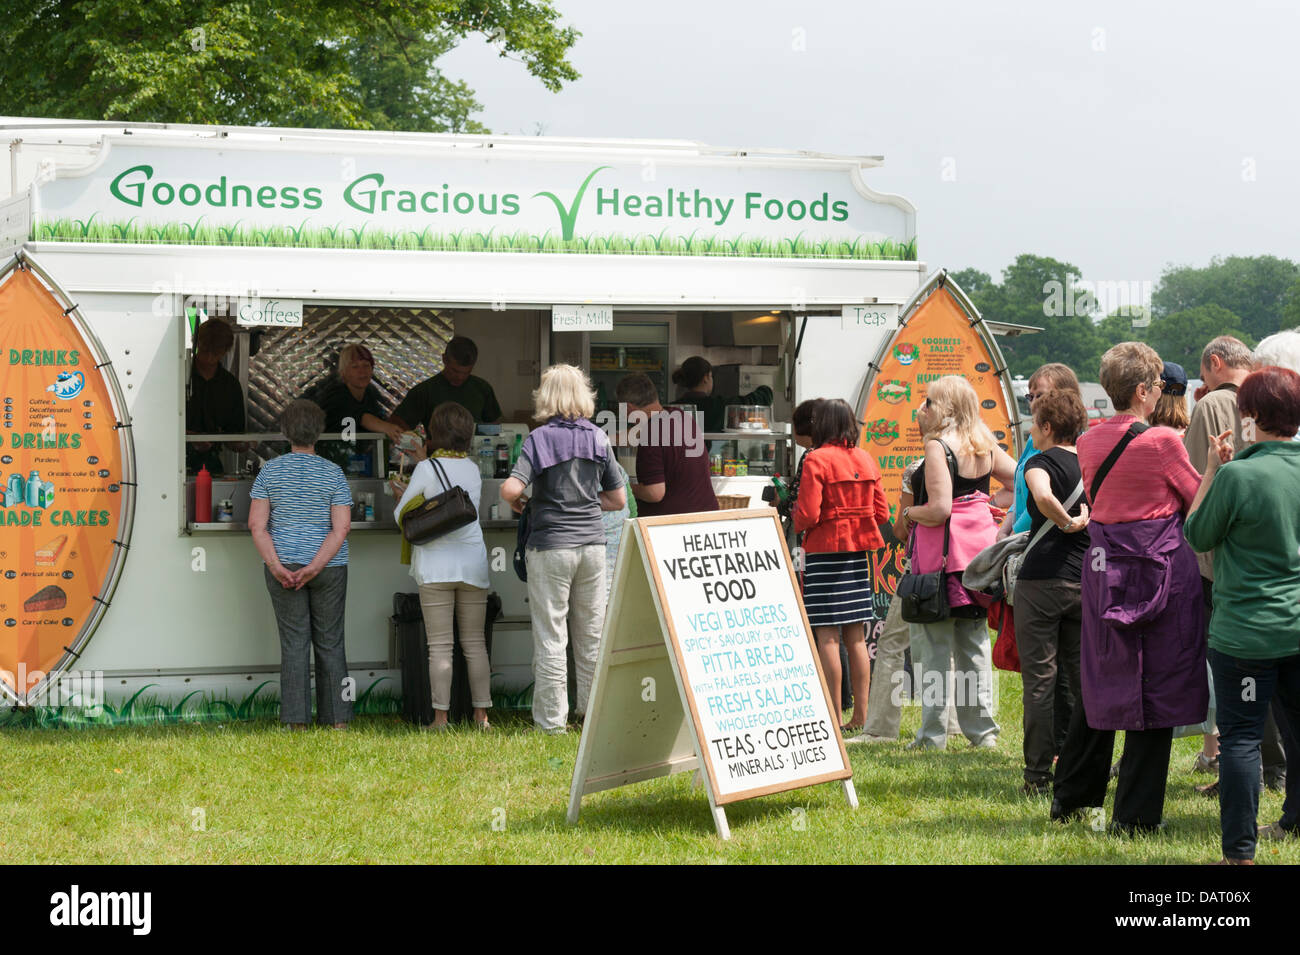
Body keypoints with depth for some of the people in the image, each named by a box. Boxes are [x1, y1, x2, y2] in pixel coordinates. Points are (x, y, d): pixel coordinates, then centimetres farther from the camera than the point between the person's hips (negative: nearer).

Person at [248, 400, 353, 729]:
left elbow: (257, 524, -10)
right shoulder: (333, 473, -4)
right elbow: (341, 528, -13)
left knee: (294, 643, 1)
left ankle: (298, 723, -3)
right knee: (330, 643, 7)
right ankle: (337, 720, 6)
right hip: (328, 567, 0)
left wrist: (276, 566, -15)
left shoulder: (270, 471, -2)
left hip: (284, 565, 0)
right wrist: (314, 569, -16)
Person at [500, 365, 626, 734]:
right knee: (591, 634, 11)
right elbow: (618, 499, 9)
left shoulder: (540, 438, -7)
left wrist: (515, 502, 3)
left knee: (550, 635, 1)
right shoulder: (598, 438, 4)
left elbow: (511, 489, -18)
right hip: (592, 543, 4)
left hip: (551, 546, -4)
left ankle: (552, 720, 3)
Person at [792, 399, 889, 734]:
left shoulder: (816, 460, -10)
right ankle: (860, 716, 12)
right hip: (858, 554, 6)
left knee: (827, 636, -3)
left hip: (824, 551, -6)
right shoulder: (866, 460, 8)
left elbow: (807, 515, -16)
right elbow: (882, 514, 8)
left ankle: (834, 718, -4)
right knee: (856, 638, 10)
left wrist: (795, 518, 6)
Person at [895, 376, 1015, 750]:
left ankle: (933, 734, -2)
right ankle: (982, 729, 16)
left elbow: (939, 510, -21)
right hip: (980, 543, 8)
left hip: (943, 551, -8)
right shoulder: (984, 444, 9)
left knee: (932, 642, -2)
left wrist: (908, 514, -3)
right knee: (974, 642, 13)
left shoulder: (938, 446, -14)